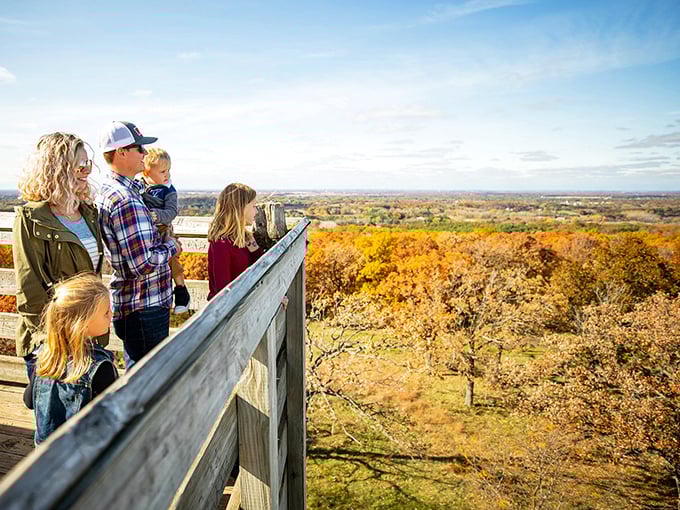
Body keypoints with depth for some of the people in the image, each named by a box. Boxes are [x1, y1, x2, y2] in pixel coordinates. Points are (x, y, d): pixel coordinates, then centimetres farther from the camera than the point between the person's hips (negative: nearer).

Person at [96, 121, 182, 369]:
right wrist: (170, 246, -10)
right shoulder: (127, 201, -23)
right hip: (144, 307, -10)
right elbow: (144, 265, -27)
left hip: (125, 301, 10)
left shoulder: (106, 191, 10)